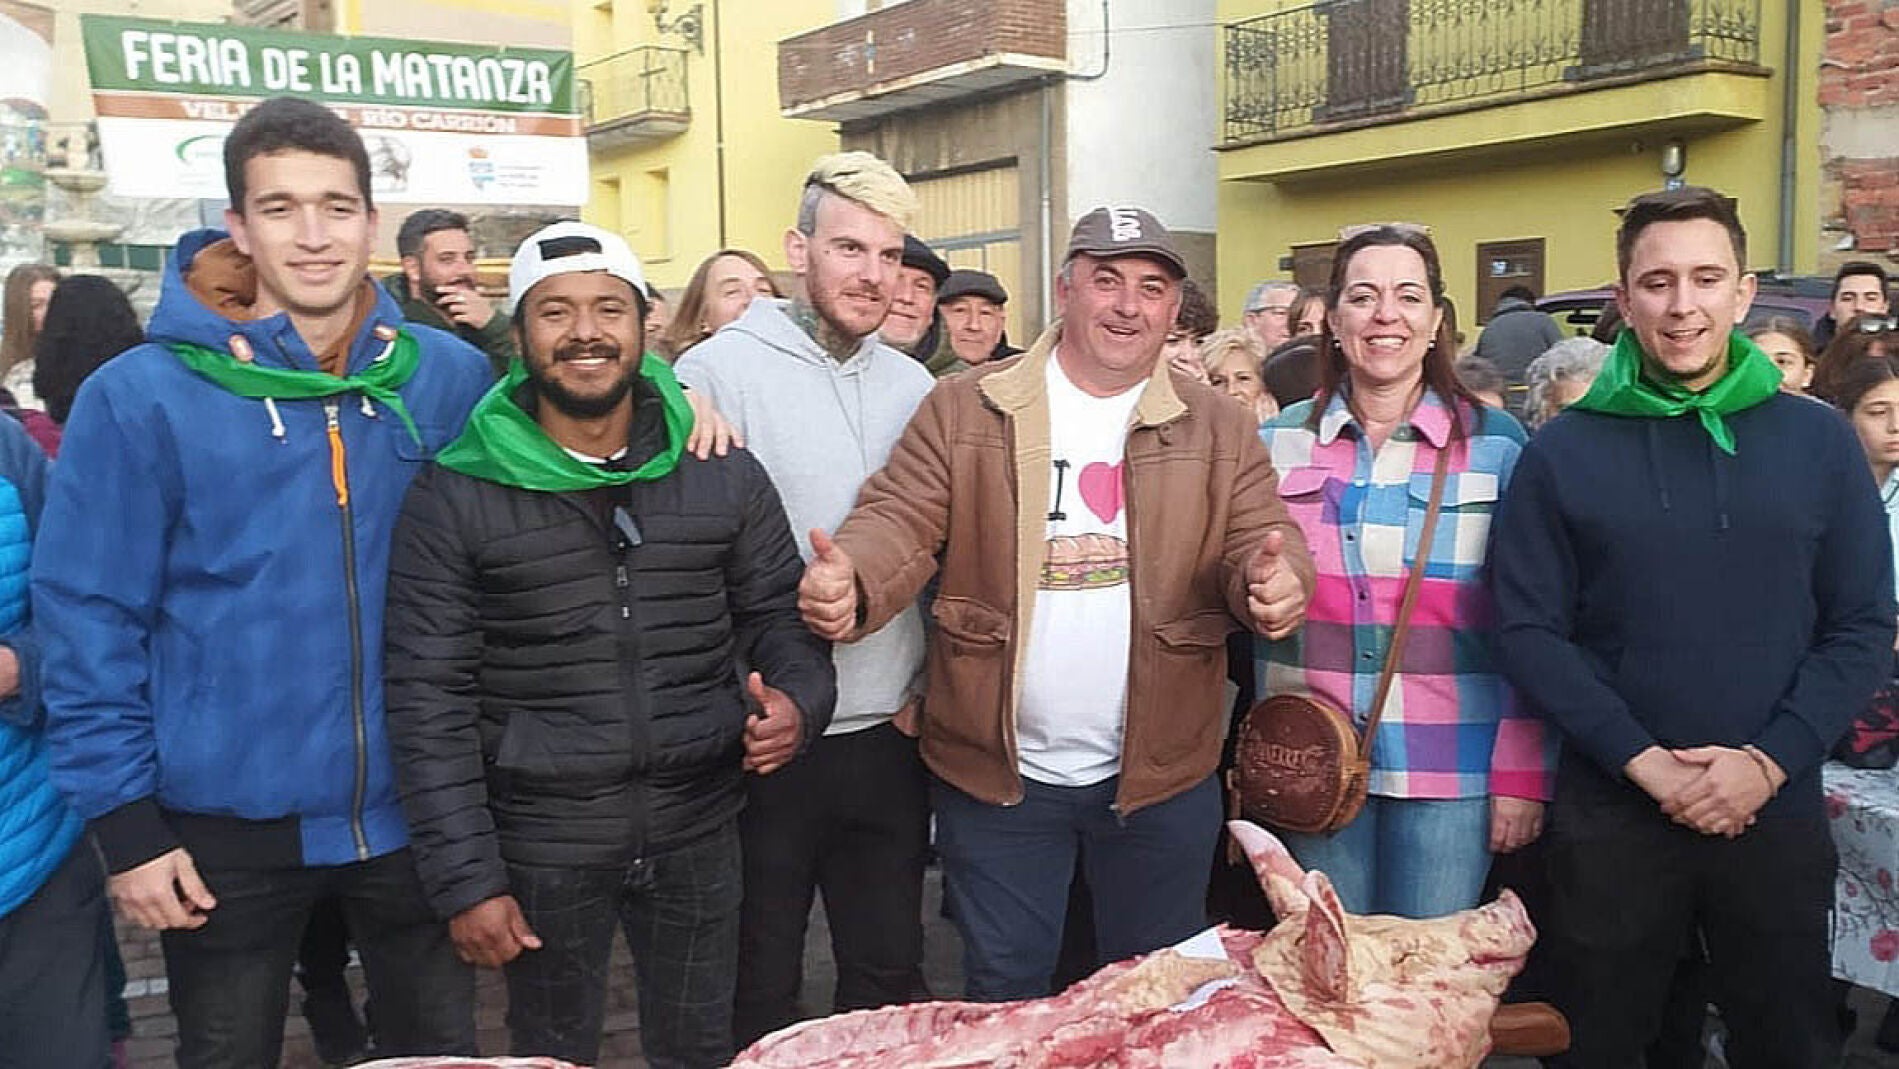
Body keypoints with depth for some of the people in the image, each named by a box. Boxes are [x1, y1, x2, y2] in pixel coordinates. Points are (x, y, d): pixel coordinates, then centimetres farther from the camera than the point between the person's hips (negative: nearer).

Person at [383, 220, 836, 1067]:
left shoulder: (725, 476, 0)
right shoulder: (454, 498, -8)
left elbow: (781, 616, 8)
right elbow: (429, 700, -7)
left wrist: (798, 699, -15)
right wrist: (466, 878, -10)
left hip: (700, 831, 2)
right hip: (541, 841, -2)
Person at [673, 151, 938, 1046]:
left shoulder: (914, 385, 8)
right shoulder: (720, 371, -9)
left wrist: (925, 686, 7)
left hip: (892, 736, 5)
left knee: (889, 974, 17)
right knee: (759, 989, 11)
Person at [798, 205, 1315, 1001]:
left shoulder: (1220, 429, 4)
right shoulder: (963, 412, -1)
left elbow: (1258, 543, 0)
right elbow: (900, 522, -7)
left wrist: (1274, 578, -25)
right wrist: (848, 581, -30)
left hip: (1160, 779, 2)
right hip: (994, 773, -1)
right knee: (1005, 997, 15)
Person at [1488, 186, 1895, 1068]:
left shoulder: (1820, 444, 3)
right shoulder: (1562, 453, -2)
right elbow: (1528, 631, -6)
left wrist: (1769, 761, -12)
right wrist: (1645, 762, -15)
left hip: (1778, 813, 2)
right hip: (1609, 814, -1)